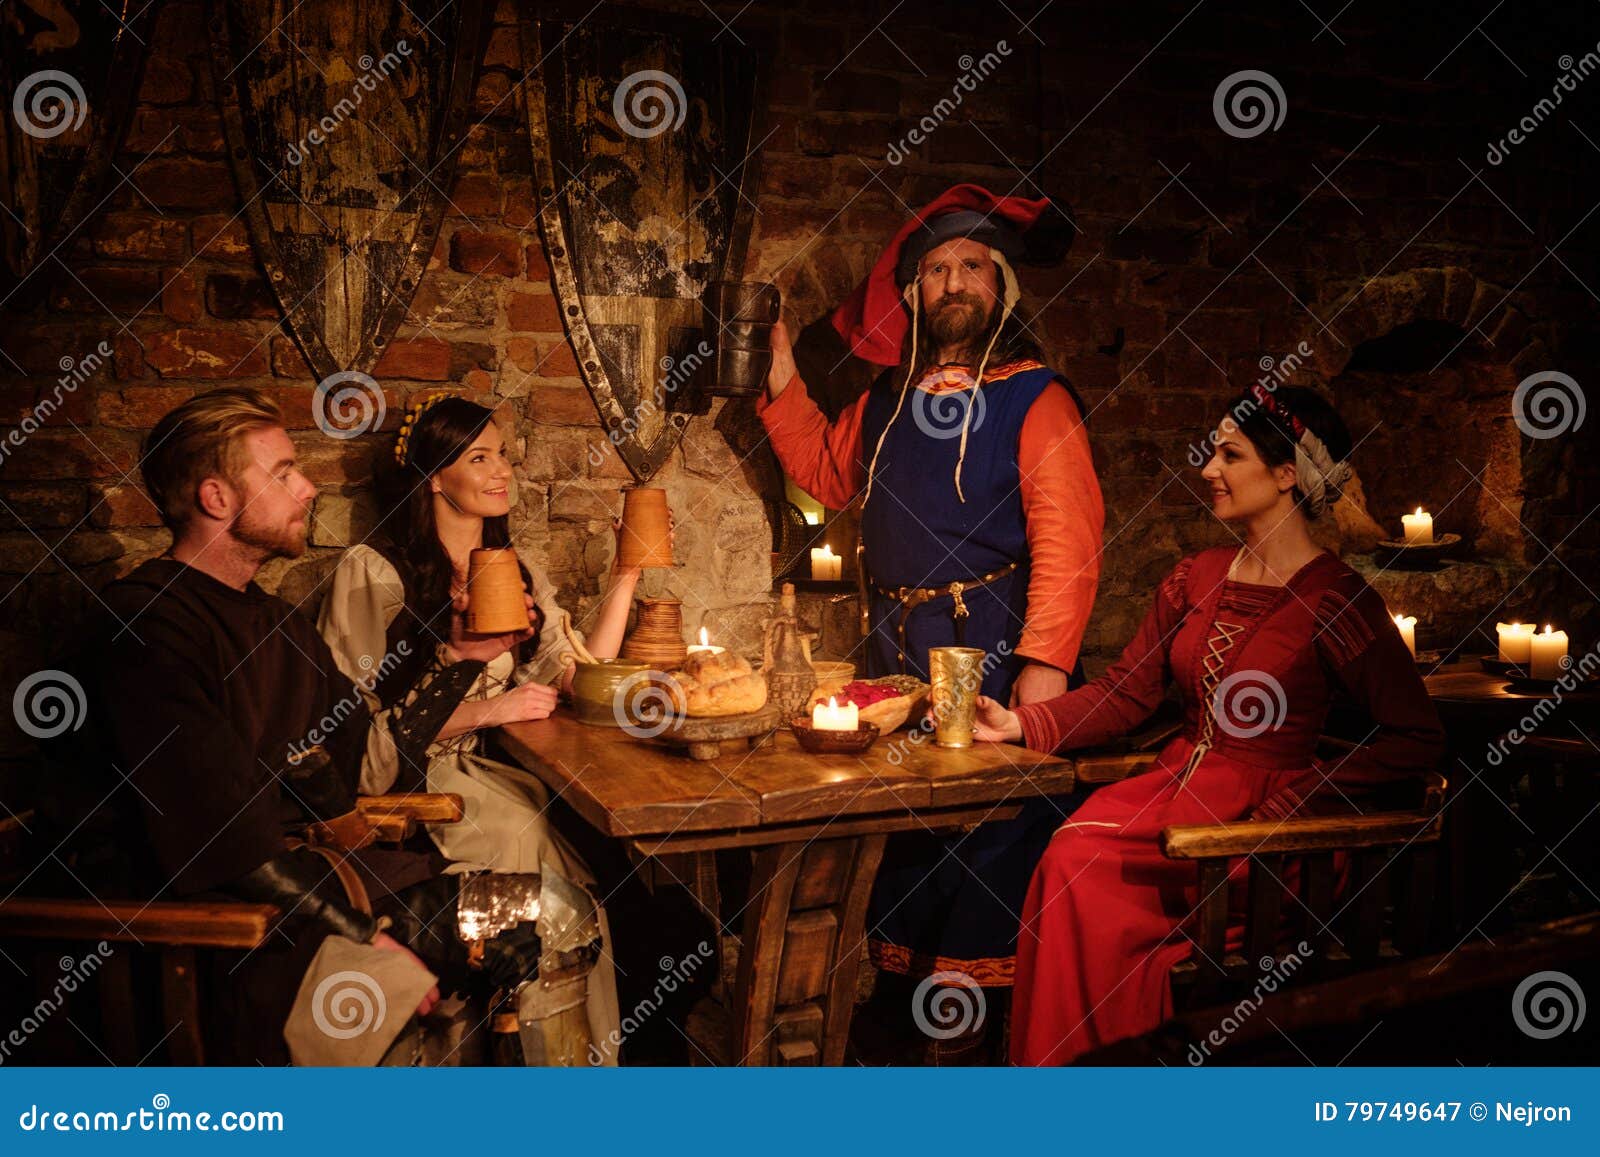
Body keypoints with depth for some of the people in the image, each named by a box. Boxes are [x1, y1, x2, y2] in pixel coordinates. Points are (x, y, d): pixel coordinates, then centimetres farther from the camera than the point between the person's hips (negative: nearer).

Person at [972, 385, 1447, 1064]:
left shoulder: (1335, 600, -7)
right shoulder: (1197, 579, 12)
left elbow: (1418, 740, -8)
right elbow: (1125, 692, 9)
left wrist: (1288, 802, -15)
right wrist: (1021, 724, -5)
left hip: (1258, 807, -5)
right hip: (1179, 777, 6)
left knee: (1078, 868, -25)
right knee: (1071, 860, -23)